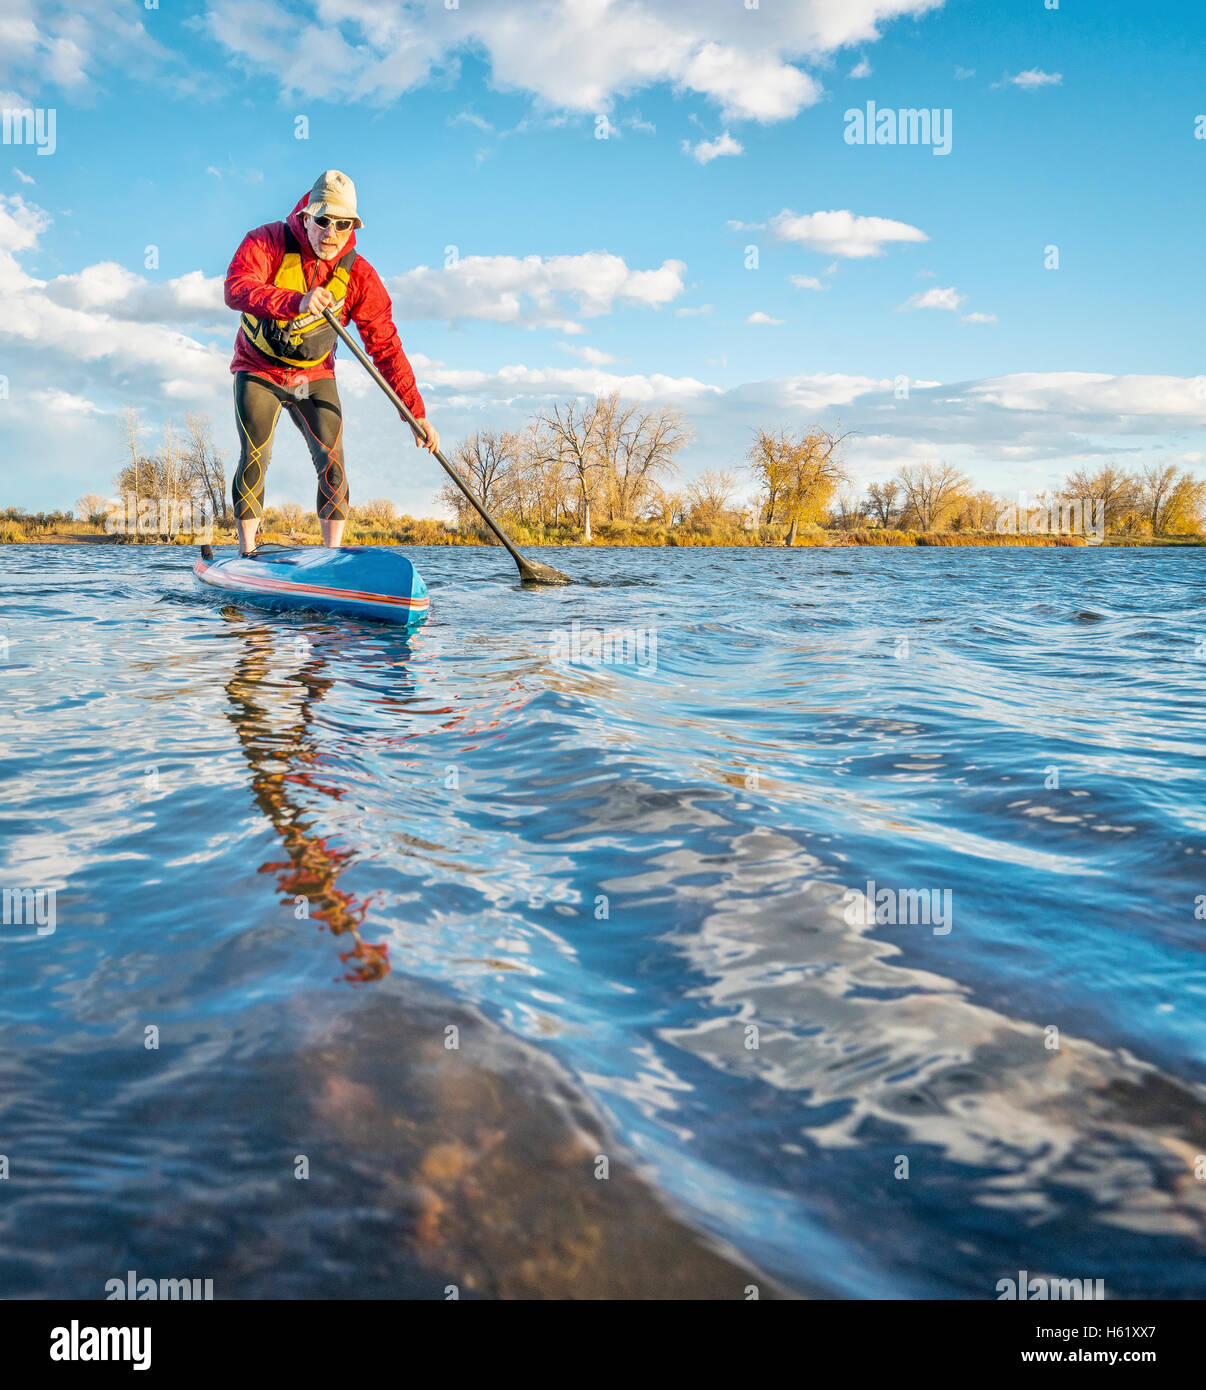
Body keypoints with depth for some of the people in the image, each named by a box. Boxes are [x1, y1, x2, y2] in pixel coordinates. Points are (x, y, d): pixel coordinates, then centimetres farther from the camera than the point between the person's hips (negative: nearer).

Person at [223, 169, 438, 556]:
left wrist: (416, 413, -19)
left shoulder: (359, 275, -12)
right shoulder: (267, 242, -16)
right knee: (255, 459, -13)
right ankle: (246, 553, -1)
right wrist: (296, 302, -50)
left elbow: (386, 347, -12)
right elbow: (235, 289, -33)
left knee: (332, 463, -9)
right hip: (258, 370, -2)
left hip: (315, 377, 2)